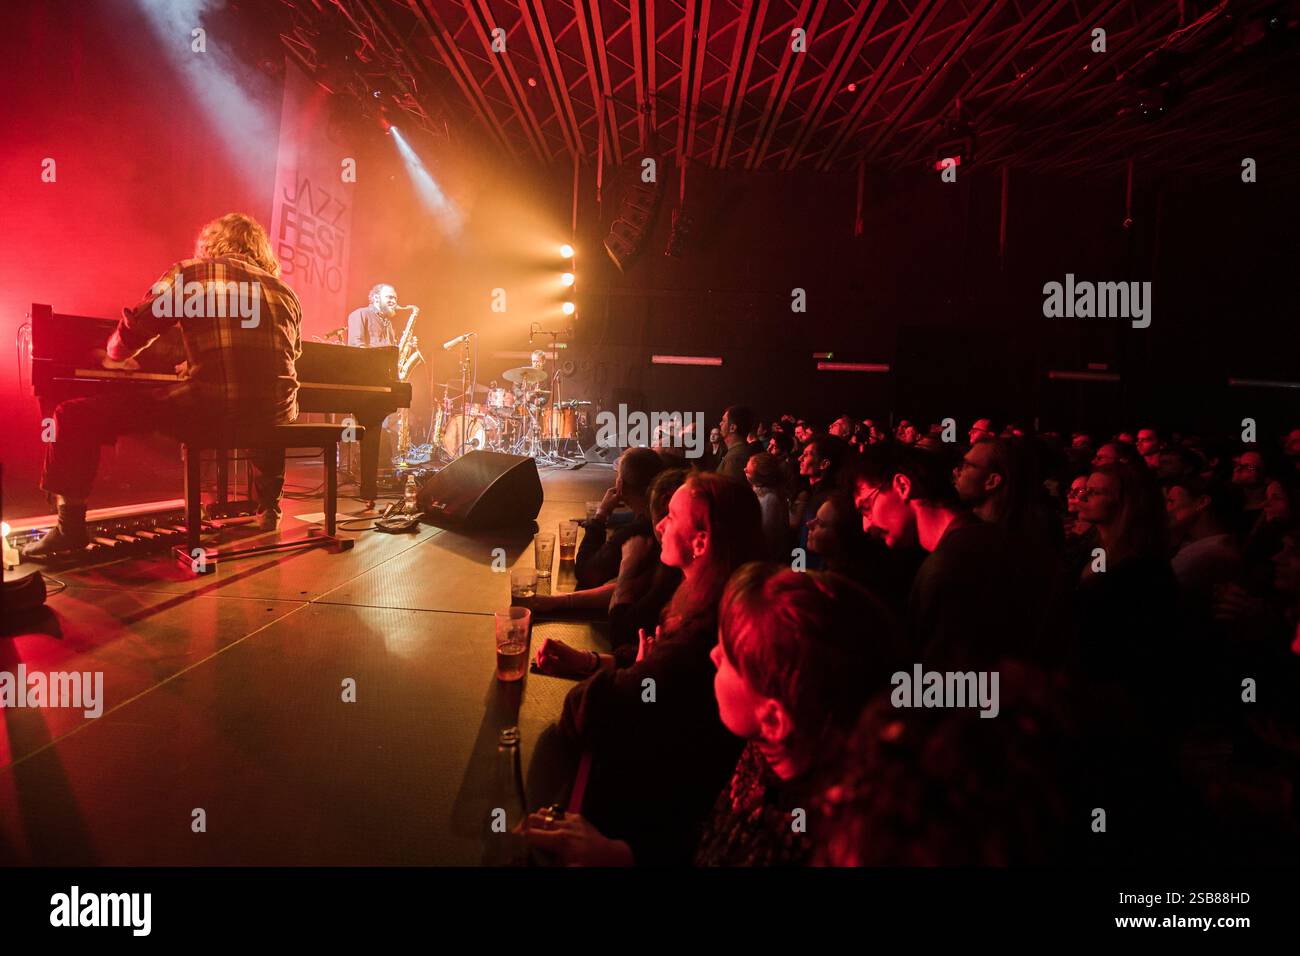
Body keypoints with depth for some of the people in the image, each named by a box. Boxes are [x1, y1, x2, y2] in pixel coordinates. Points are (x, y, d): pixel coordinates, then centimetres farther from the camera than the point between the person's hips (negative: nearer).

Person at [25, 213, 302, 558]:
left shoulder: (188, 273, 11)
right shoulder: (286, 292, 20)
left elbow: (132, 332, 12)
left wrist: (115, 358, 37)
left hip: (207, 409, -5)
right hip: (277, 414, 5)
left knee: (74, 416, 8)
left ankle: (71, 526, 3)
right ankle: (268, 510, 39)